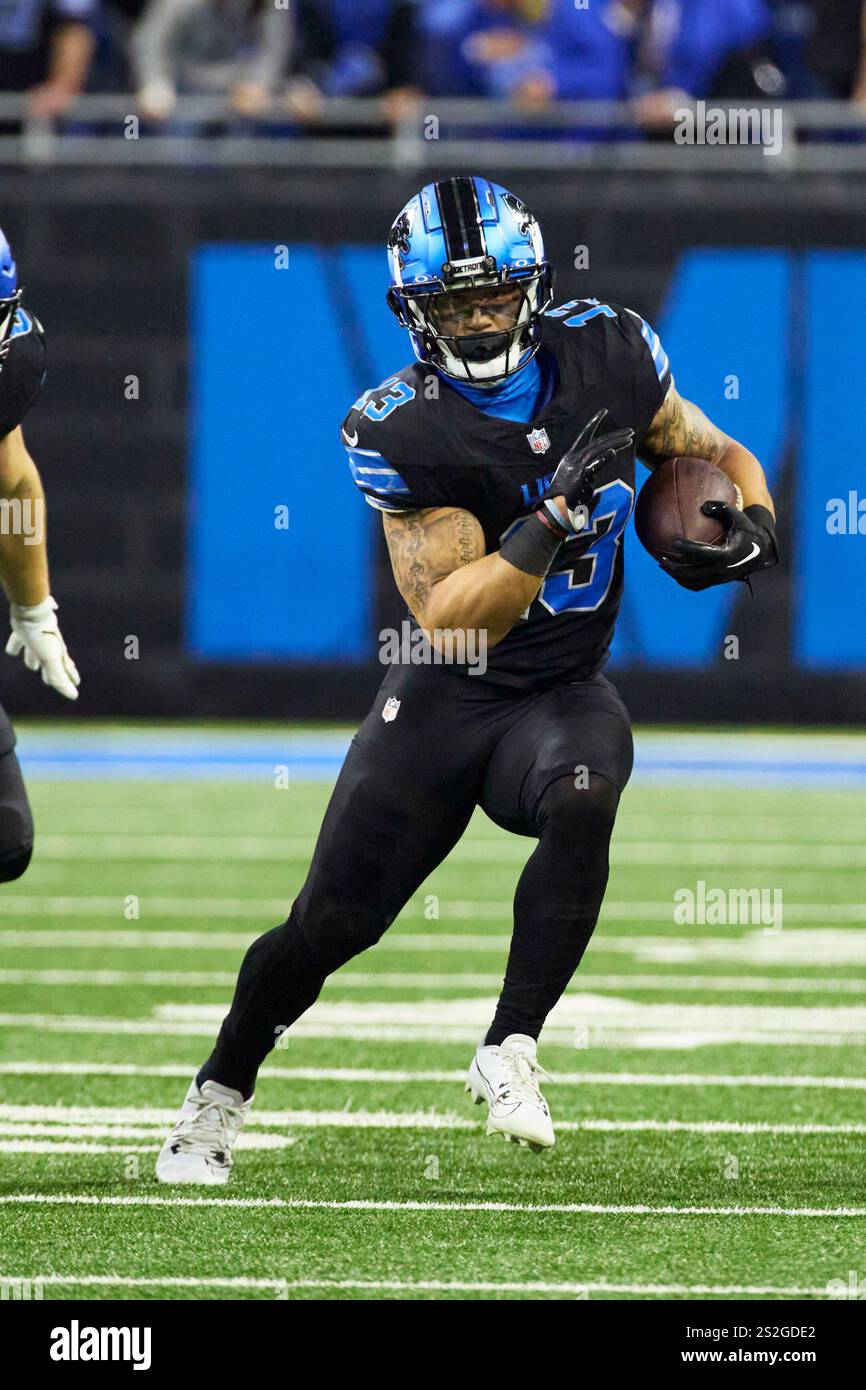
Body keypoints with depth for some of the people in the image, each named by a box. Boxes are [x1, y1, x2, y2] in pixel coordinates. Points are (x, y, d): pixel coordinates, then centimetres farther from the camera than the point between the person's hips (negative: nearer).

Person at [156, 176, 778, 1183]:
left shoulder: (604, 355, -5)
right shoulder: (402, 433, -16)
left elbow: (717, 456, 11)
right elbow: (449, 616, -22)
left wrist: (748, 523, -11)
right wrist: (557, 512, -31)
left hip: (565, 693, 2)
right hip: (444, 697, -2)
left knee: (582, 799, -33)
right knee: (330, 922, -2)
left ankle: (508, 1054, -23)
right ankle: (217, 1099, 24)